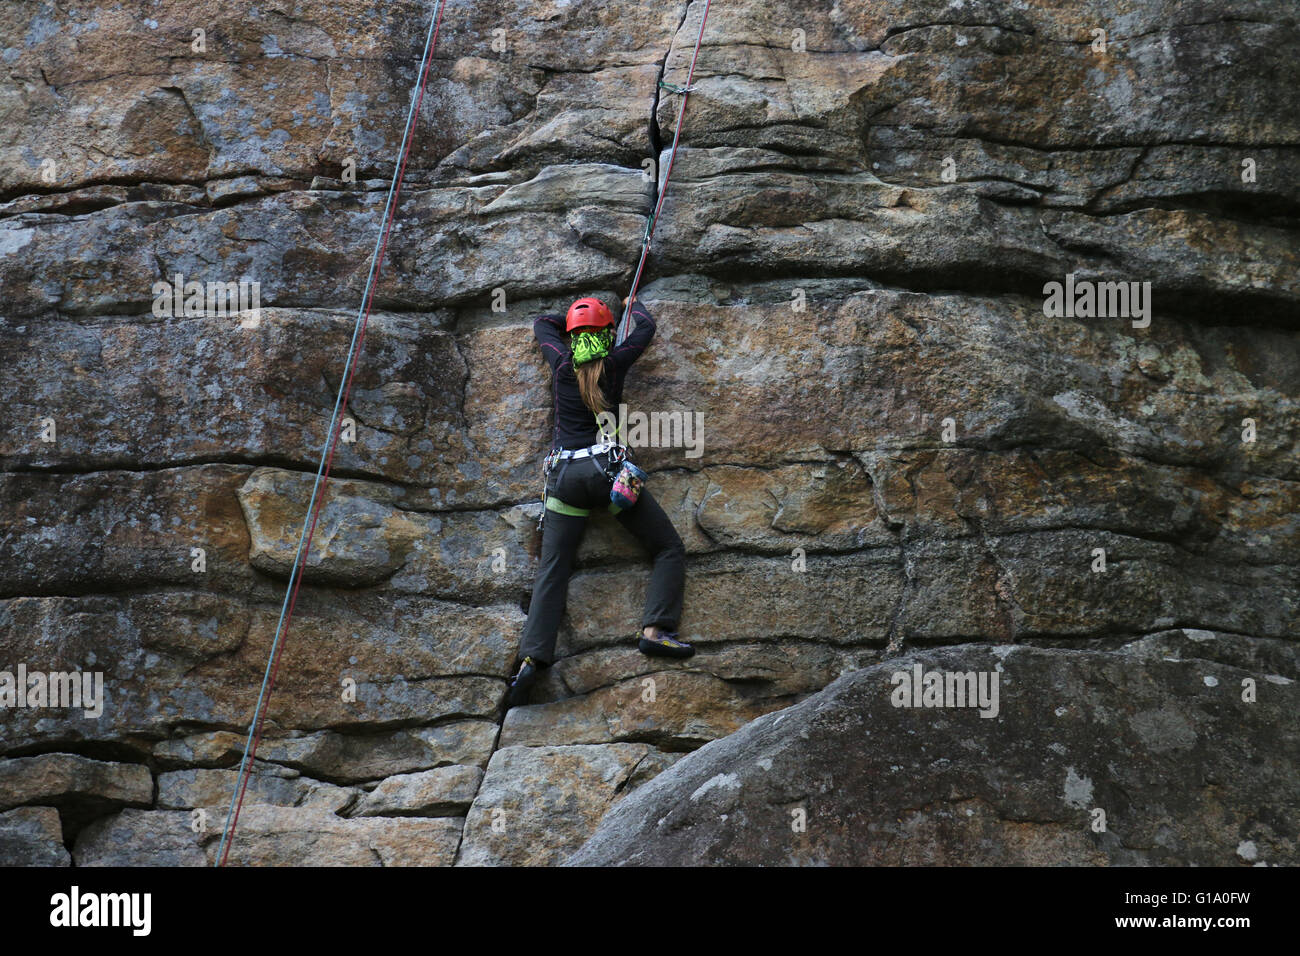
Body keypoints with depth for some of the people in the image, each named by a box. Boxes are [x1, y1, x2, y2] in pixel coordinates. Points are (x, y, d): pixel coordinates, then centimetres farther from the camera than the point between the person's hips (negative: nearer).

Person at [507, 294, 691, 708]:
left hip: (564, 476, 3)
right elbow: (645, 328, 23)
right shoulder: (615, 363, 4)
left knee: (551, 571, 2)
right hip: (608, 470, -3)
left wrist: (574, 318, 43)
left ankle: (531, 658, -14)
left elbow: (541, 323, 30)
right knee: (670, 550, 6)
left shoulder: (561, 364, 9)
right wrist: (633, 304, 43)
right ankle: (654, 630, -12)